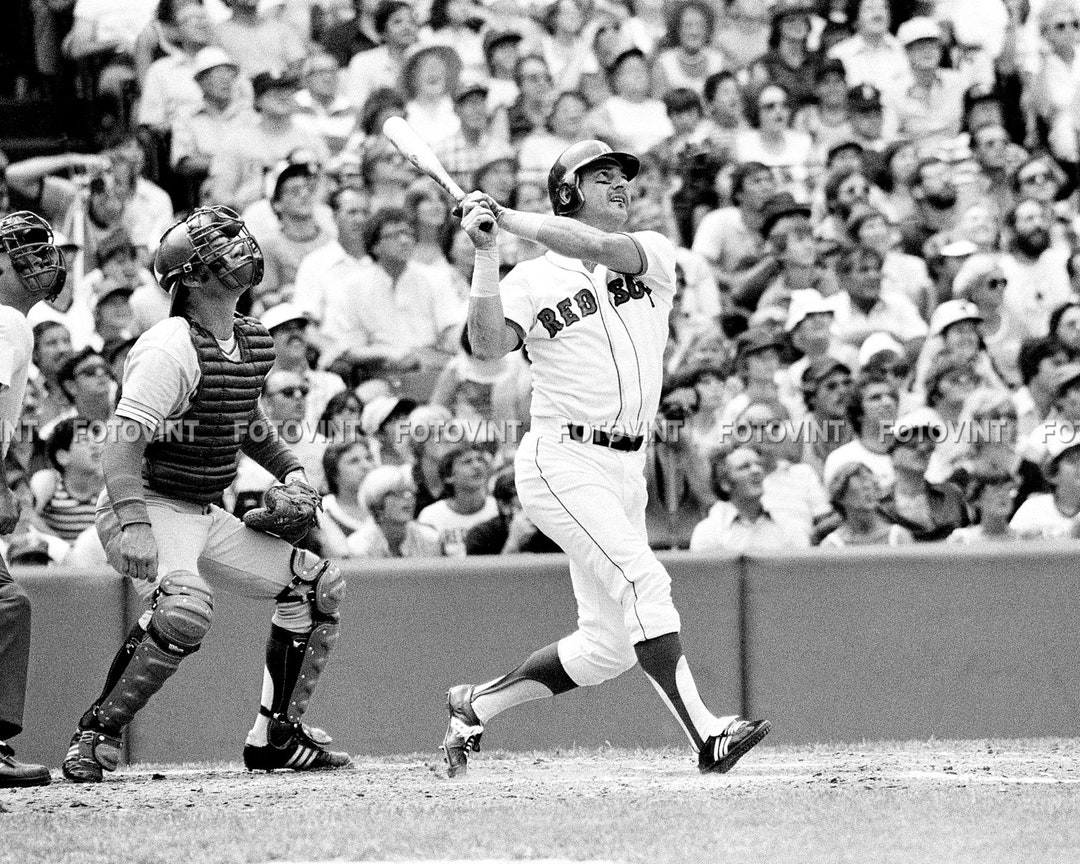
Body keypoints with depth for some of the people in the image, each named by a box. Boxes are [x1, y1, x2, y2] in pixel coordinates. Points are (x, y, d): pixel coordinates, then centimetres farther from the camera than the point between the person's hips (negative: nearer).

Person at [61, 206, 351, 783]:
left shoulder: (254, 341, 9)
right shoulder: (170, 348, -20)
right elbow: (123, 438, -27)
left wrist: (289, 469, 15)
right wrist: (134, 524, -39)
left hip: (204, 515, 9)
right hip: (149, 510, -9)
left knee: (319, 585, 9)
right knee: (185, 607, -36)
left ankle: (275, 736, 16)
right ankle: (95, 735, -25)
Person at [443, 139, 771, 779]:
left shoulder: (654, 254, 9)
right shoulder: (532, 279, 1)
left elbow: (601, 248, -14)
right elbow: (489, 346, -17)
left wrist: (508, 217, -13)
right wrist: (487, 253, -21)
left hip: (627, 468, 6)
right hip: (562, 460, -6)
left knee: (609, 646, 8)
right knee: (643, 580, -24)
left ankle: (477, 706, 25)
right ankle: (706, 734, -30)